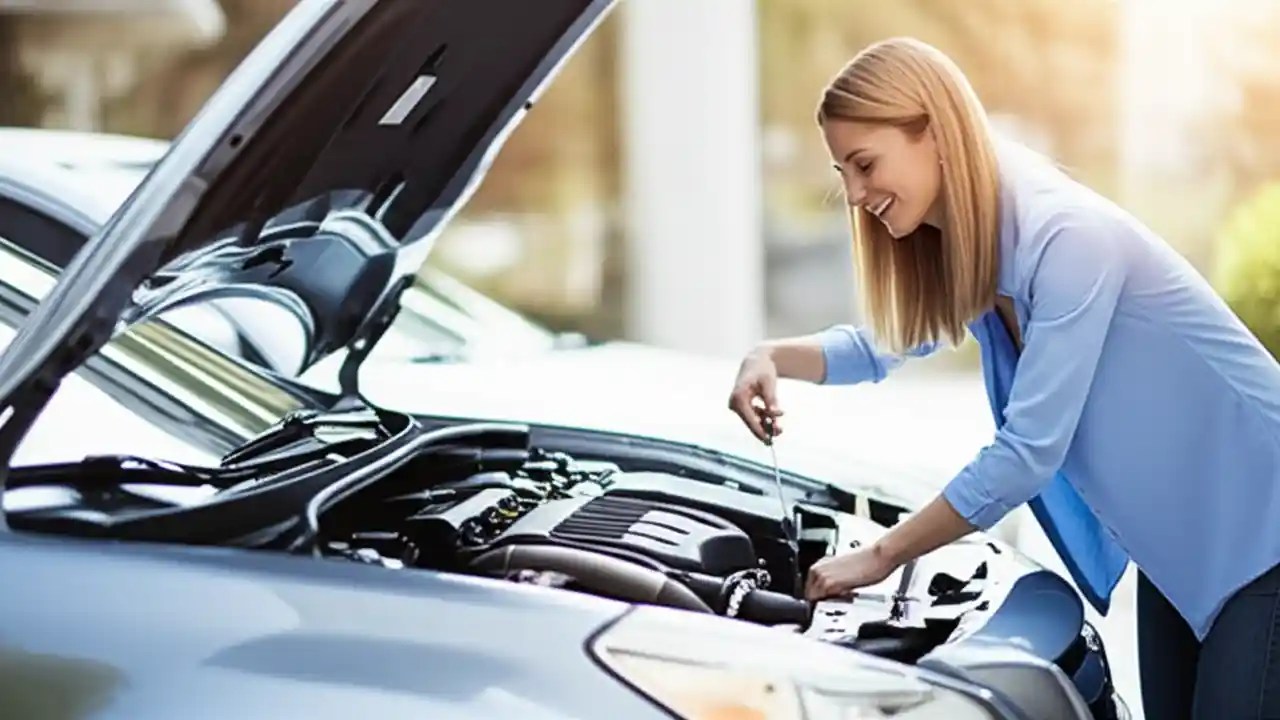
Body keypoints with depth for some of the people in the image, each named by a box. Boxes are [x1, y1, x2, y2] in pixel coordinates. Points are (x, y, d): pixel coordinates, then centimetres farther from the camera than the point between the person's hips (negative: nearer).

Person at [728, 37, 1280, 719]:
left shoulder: (1066, 235, -28)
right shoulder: (960, 245, 0)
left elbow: (1027, 454, -29)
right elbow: (884, 343, 17)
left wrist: (882, 554, -21)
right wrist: (773, 356, -4)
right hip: (1172, 536, 8)